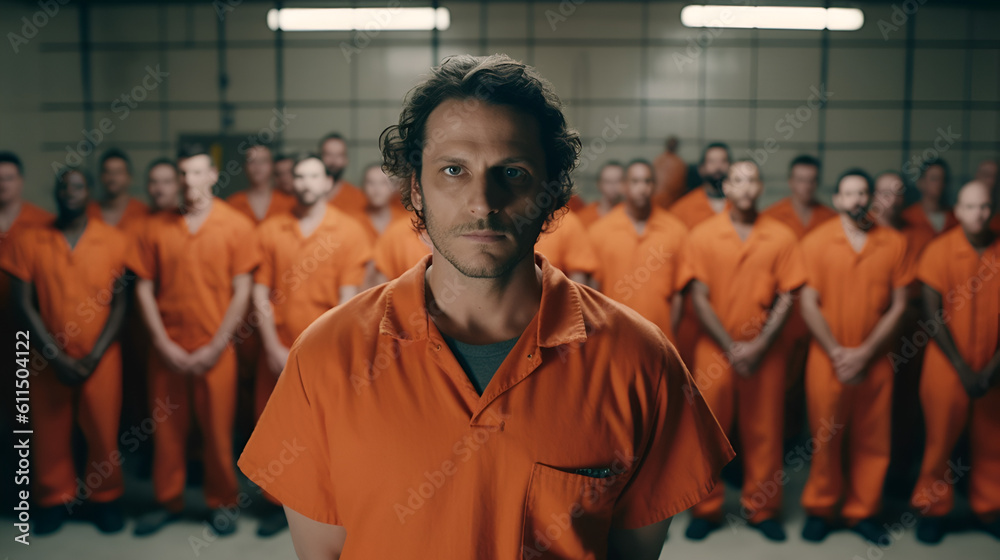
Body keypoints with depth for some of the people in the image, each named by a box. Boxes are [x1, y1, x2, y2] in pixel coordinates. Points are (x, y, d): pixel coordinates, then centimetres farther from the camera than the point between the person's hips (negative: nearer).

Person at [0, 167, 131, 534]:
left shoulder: (114, 241, 1)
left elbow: (120, 303, -1)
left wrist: (95, 355, -10)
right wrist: (57, 357, -9)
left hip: (100, 357, 0)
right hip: (48, 358, 1)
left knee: (103, 430, 2)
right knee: (50, 431, 7)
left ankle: (105, 498, 22)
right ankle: (54, 500, 26)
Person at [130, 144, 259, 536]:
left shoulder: (237, 225, -1)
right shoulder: (157, 228, 5)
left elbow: (242, 292, -4)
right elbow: (144, 288, 4)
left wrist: (215, 348, -9)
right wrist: (163, 343, -5)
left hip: (215, 350, -2)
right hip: (167, 349, 2)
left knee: (217, 429, 5)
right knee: (167, 427, 9)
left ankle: (221, 503, 22)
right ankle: (168, 501, 27)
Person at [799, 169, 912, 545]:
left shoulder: (894, 243, 2)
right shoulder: (817, 241, -1)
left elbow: (899, 305, 0)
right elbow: (809, 304, -5)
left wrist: (864, 352, -8)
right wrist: (838, 353, -11)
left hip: (875, 359, 2)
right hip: (828, 357, -2)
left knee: (872, 441, 8)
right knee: (825, 439, 5)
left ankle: (862, 512, 23)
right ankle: (819, 510, 20)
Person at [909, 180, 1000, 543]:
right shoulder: (940, 250, -6)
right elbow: (933, 314, -8)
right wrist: (962, 368, -11)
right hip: (947, 365, -2)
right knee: (940, 440, 5)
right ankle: (932, 510, 21)